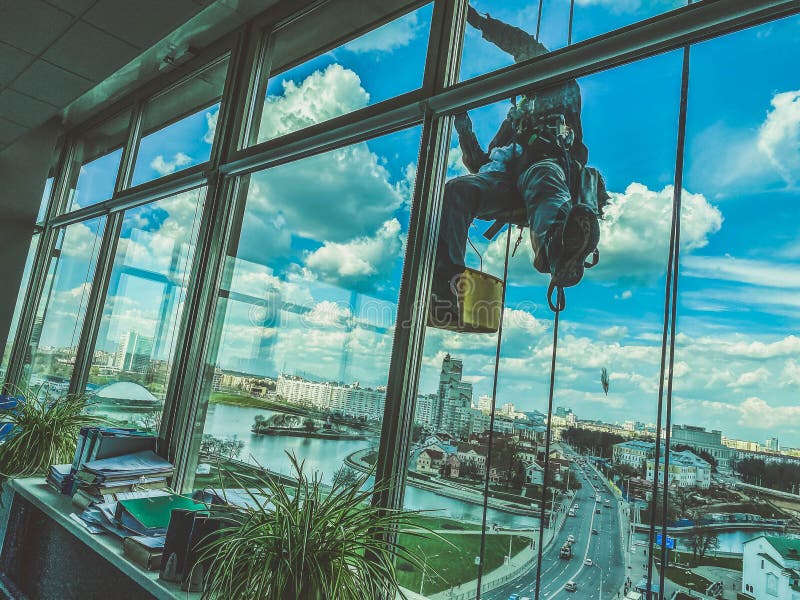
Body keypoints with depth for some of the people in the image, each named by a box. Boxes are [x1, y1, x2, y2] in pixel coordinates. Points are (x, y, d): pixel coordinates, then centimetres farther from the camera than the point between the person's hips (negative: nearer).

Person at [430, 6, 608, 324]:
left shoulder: (563, 91, 32)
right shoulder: (515, 114, 43)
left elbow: (533, 51, 16)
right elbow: (480, 165, 34)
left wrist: (483, 23, 19)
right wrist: (464, 127, 24)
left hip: (547, 160, -3)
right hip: (504, 172, 3)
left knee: (544, 179, -41)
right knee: (454, 190, -29)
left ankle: (559, 253, -76)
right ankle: (444, 289, -49)